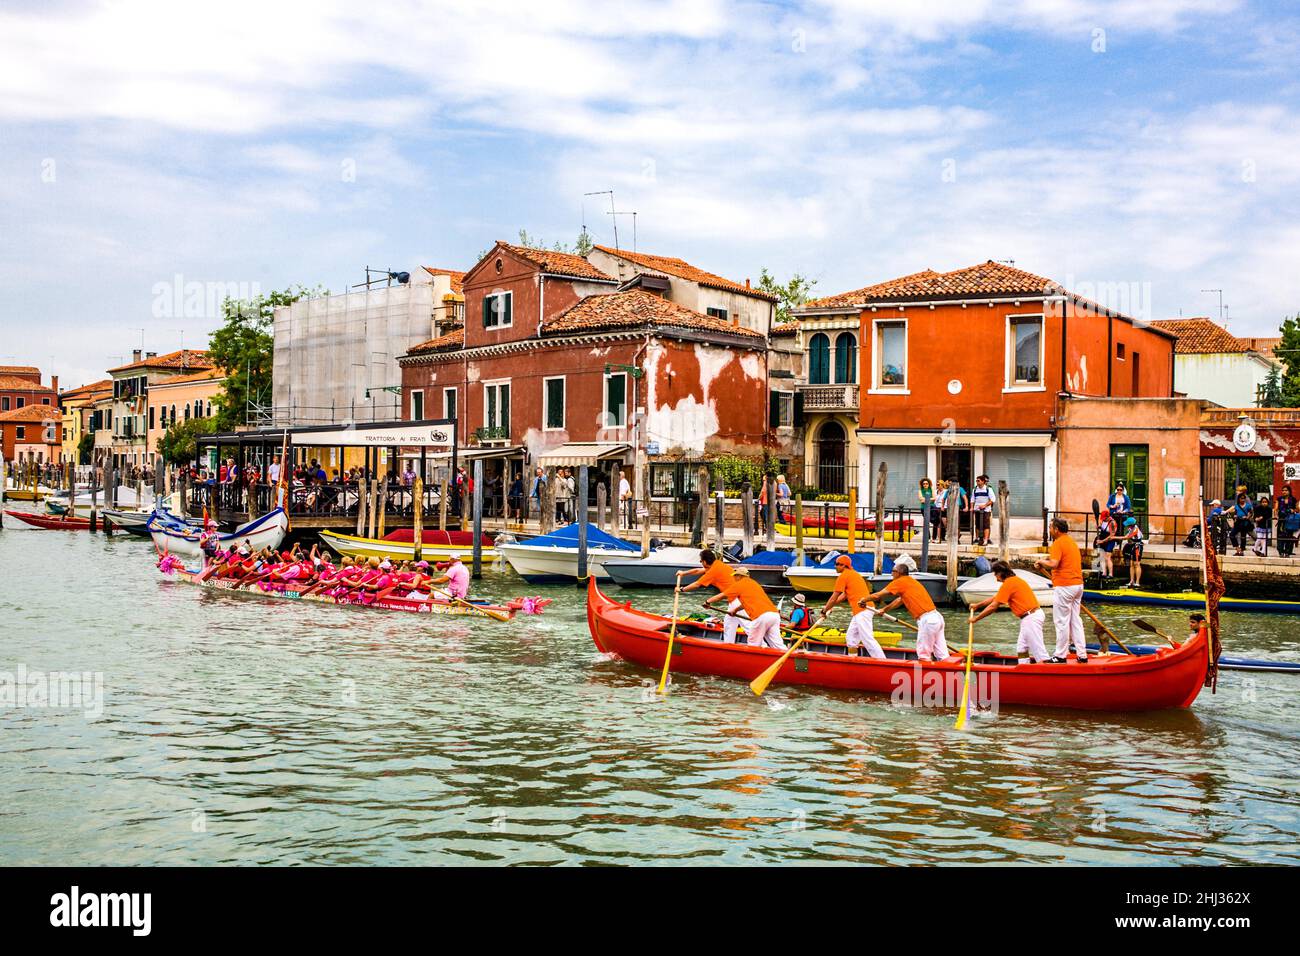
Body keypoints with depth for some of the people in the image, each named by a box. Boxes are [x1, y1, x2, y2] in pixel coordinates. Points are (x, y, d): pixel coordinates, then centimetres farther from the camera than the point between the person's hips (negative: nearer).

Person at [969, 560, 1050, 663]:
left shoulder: (1008, 584, -15)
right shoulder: (1015, 580, 16)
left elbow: (993, 607, -12)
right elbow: (995, 597, 25)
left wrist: (975, 618, -4)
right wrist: (977, 605, 29)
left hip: (1031, 618, -10)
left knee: (1038, 649, -11)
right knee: (1021, 651, 15)